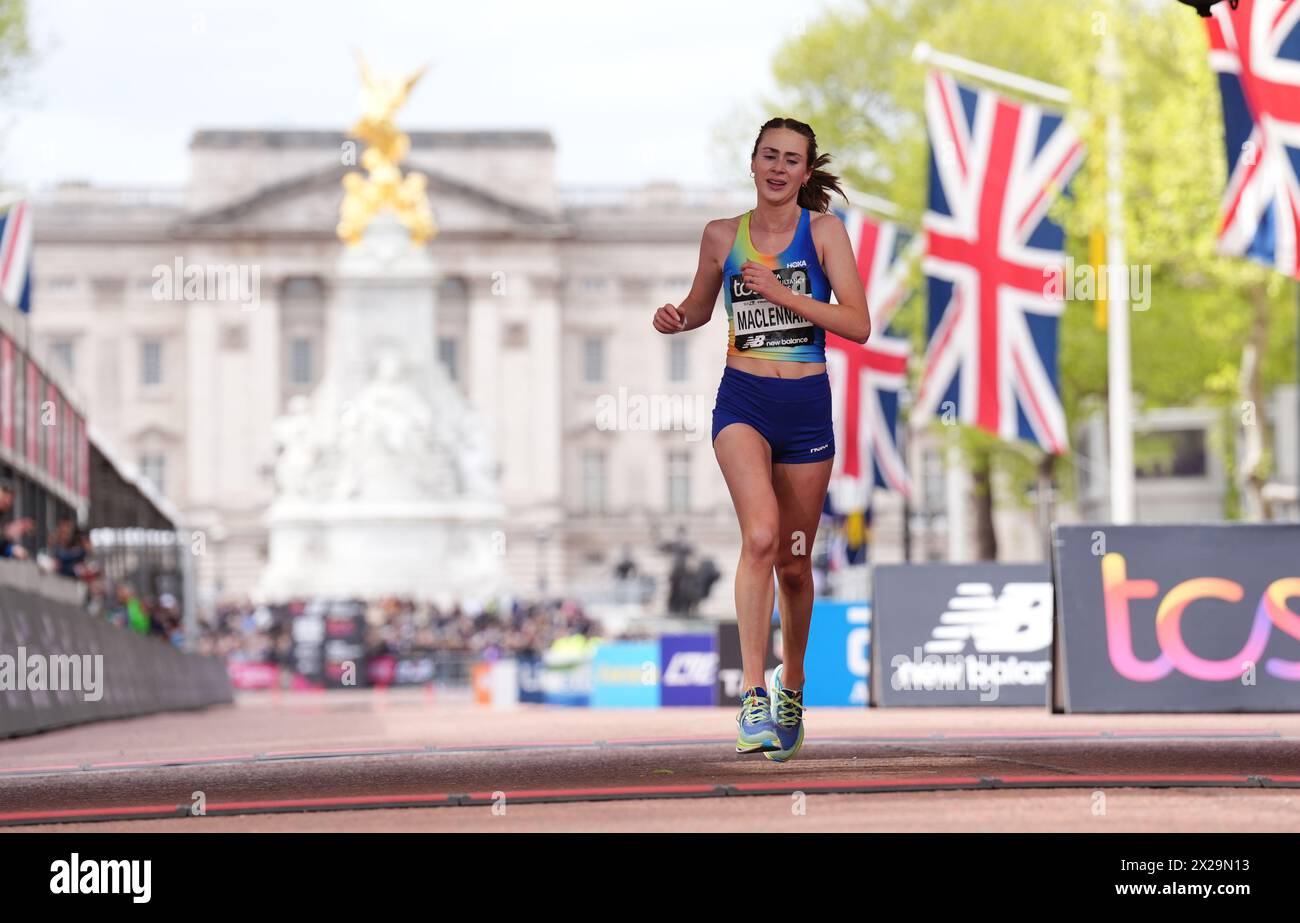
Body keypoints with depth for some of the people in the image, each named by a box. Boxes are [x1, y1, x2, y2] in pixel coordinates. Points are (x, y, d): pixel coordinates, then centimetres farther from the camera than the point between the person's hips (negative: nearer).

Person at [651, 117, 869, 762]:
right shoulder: (722, 236, 5)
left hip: (807, 407, 1)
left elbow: (858, 325, -8)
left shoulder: (824, 231, -1)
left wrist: (783, 293, -16)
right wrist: (674, 319, -1)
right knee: (761, 534, -25)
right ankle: (752, 695, -27)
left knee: (794, 563, 10)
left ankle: (791, 690, 32)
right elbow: (701, 306, 22)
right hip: (742, 401, 0)